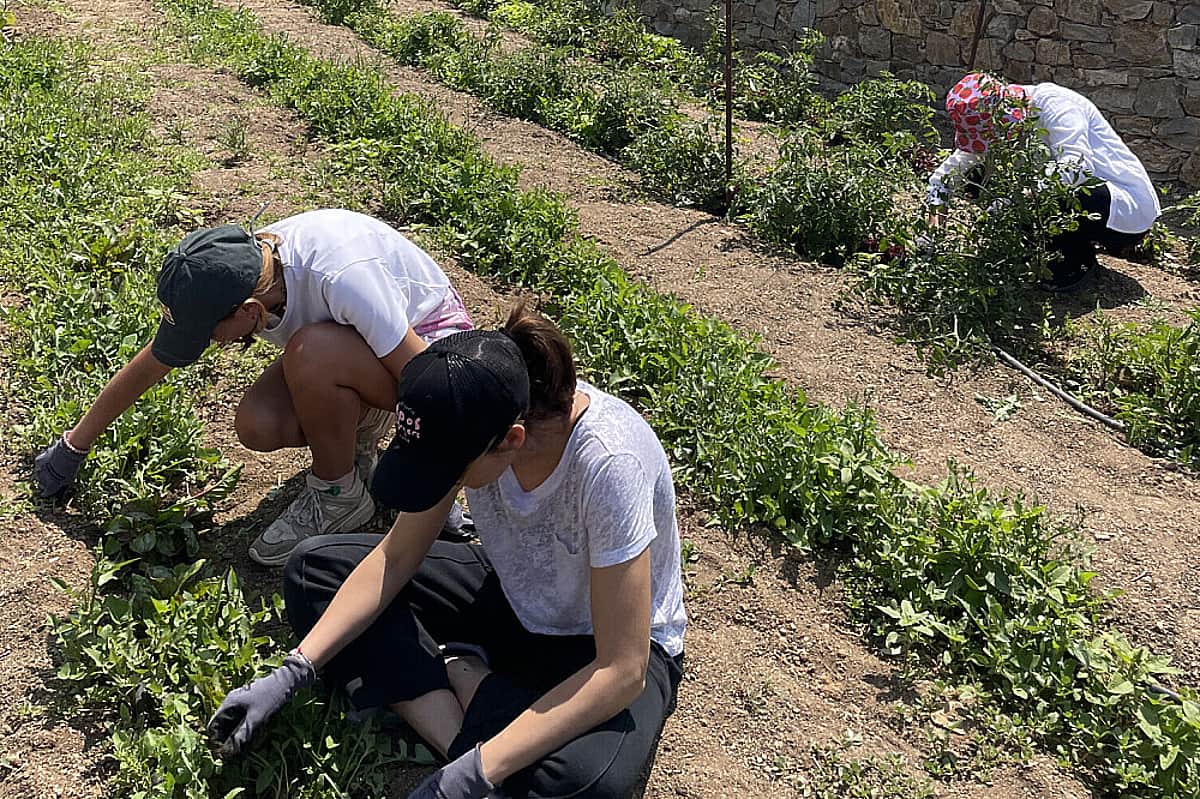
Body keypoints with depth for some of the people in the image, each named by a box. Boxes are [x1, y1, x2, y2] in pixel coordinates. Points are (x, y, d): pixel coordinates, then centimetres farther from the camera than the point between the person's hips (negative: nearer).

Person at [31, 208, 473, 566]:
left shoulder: (344, 277, -39)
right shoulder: (229, 277, -17)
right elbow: (145, 368, -2)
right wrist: (74, 445, 7)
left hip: (435, 338, -6)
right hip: (348, 341, 6)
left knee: (309, 351, -34)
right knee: (257, 425, -20)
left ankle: (338, 493, -12)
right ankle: (362, 416, 8)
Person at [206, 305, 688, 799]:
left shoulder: (607, 462, -37)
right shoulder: (473, 419, -20)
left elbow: (622, 671, -32)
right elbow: (395, 557, -8)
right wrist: (291, 674, -15)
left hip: (600, 645, -5)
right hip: (513, 596, 6)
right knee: (313, 567, -7)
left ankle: (456, 672, -13)